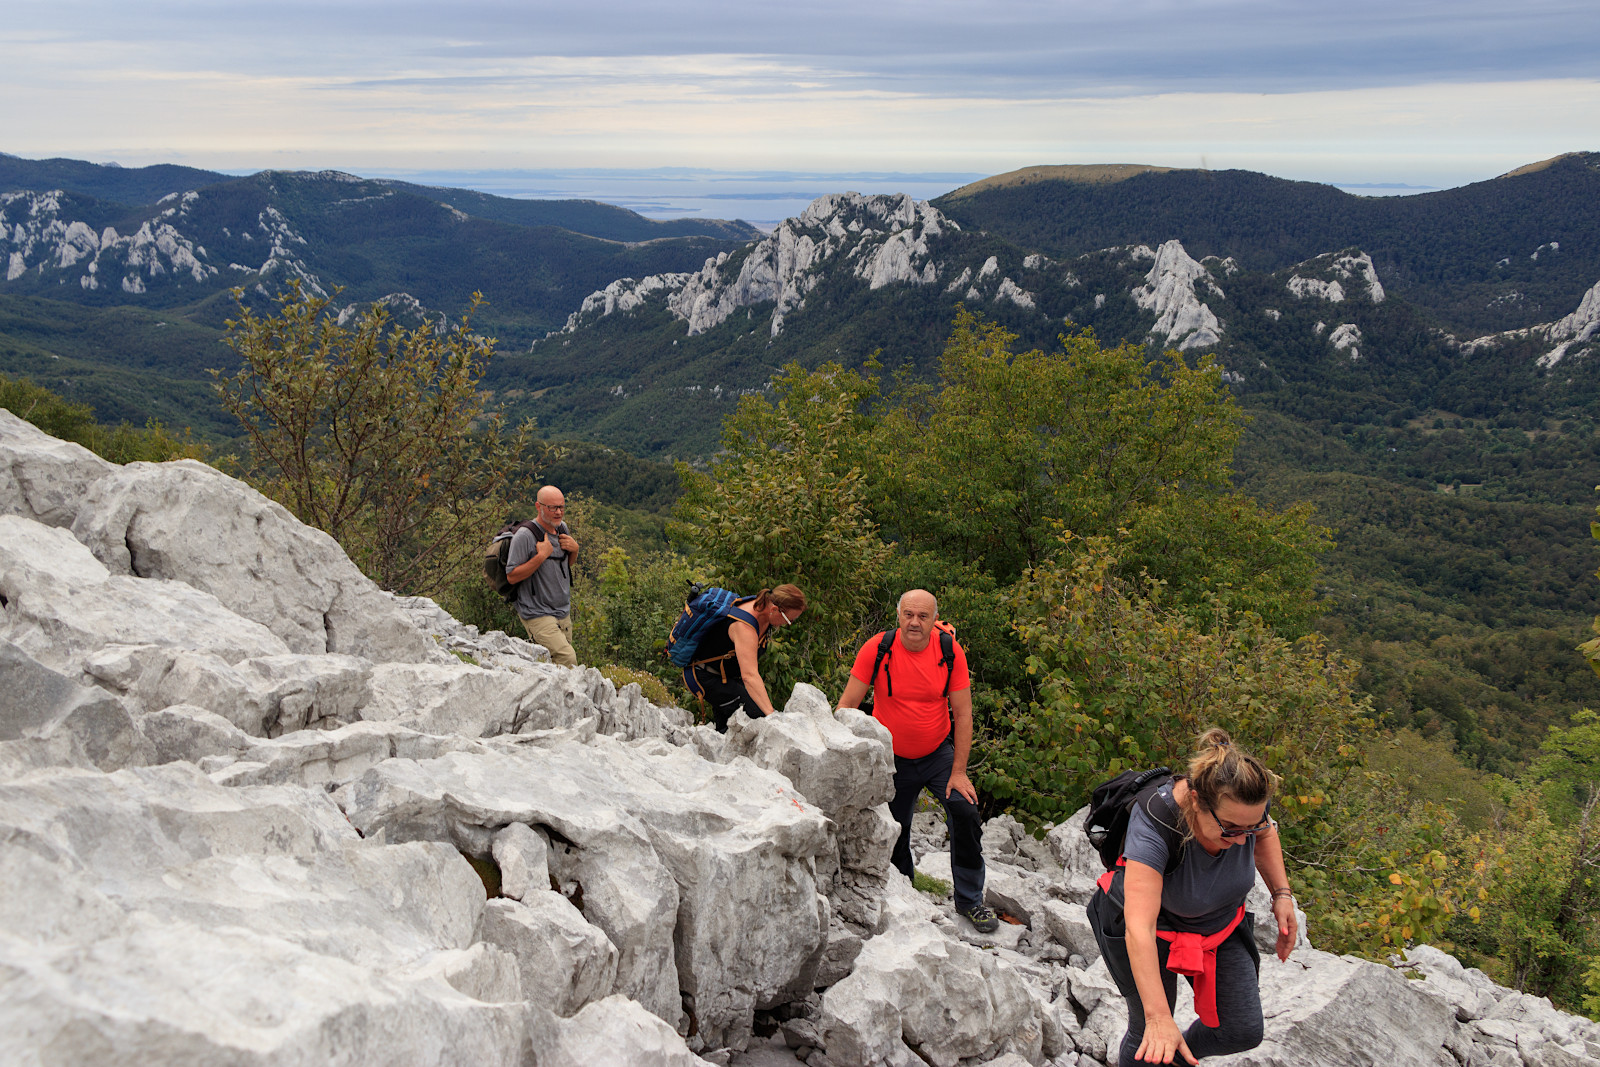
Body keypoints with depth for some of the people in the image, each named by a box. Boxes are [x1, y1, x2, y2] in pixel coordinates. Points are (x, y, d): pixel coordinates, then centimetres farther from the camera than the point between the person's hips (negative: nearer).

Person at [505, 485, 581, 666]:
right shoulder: (525, 536, -15)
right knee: (568, 659, -21)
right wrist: (541, 555, -22)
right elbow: (512, 576, -16)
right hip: (538, 615, -8)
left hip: (564, 613, 8)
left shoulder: (562, 528, 9)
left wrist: (574, 549, 1)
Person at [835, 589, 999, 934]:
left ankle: (970, 900, 5)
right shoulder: (877, 650, -17)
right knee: (892, 832, 6)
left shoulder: (950, 652, -13)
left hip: (939, 753, 0)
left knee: (966, 813, -13)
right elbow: (847, 706, -10)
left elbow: (962, 714, -8)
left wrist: (959, 772, -10)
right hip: (893, 759, 0)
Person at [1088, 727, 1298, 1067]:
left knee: (1244, 1032, 4)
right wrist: (1158, 1017, -53)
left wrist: (1282, 895, -3)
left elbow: (1265, 834, 5)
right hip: (1155, 927, -5)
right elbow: (1139, 928, -47)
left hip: (1219, 923, 5)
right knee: (1150, 1033, 3)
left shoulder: (1246, 803, -24)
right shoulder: (1154, 826, -40)